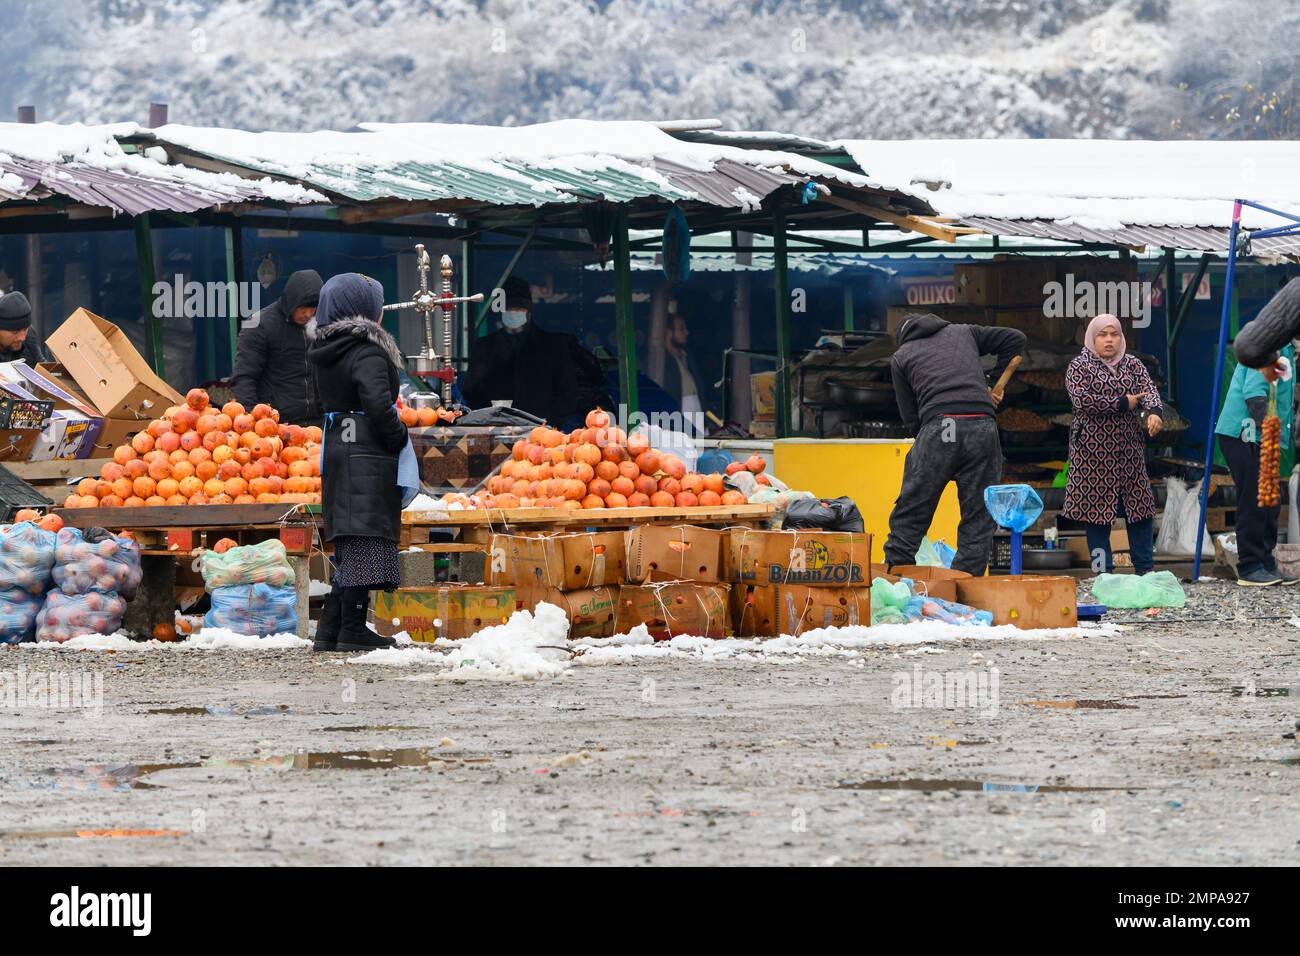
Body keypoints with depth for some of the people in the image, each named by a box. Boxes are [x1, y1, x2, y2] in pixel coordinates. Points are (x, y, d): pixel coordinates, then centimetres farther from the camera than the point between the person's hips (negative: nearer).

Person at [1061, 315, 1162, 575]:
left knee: (1140, 505, 3)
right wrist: (1122, 403, -13)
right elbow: (1081, 399, -15)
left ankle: (1145, 568, 10)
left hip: (1129, 450, 4)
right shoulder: (1079, 367, 1)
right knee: (1096, 506, -3)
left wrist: (1153, 412, -25)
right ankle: (1103, 570, 3)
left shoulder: (1133, 365, 14)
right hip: (1093, 451, -4)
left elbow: (1149, 390, -2)